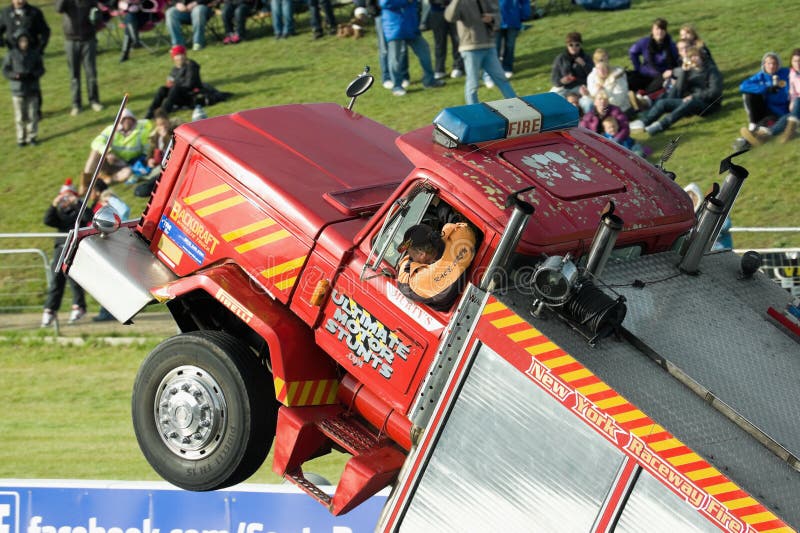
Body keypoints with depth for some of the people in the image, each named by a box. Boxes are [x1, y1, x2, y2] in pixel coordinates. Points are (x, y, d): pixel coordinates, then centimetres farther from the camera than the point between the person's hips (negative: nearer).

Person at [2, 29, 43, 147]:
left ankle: (32, 137, 18)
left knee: (32, 115, 6)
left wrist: (32, 74, -15)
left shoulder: (34, 54, -1)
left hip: (32, 90, 1)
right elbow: (5, 71, -1)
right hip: (17, 90, -1)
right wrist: (15, 75, -19)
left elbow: (41, 69, 4)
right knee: (20, 117, 4)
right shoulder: (11, 55, -5)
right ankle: (21, 138, 15)